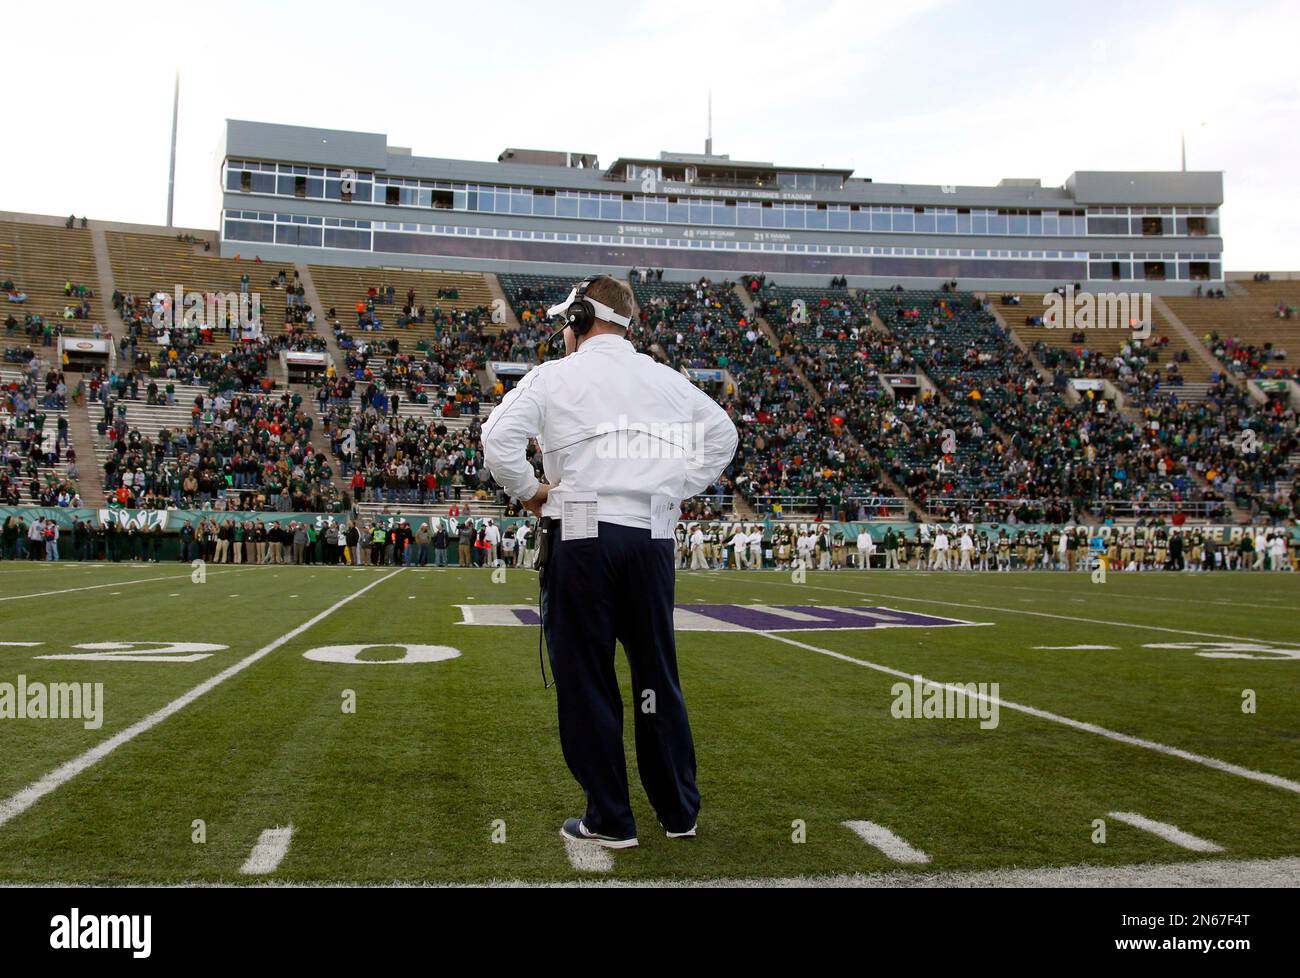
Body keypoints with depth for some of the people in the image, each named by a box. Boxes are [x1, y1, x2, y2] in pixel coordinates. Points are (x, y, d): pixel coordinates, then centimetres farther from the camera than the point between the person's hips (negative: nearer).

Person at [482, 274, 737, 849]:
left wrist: (530, 492, 2)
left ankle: (610, 820, 9)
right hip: (653, 536, 4)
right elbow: (722, 433, 22)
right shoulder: (664, 377, 13)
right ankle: (679, 812, 21)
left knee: (585, 679, 4)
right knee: (658, 675, 13)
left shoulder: (554, 376, 0)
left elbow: (498, 439, -12)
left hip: (581, 536, -4)